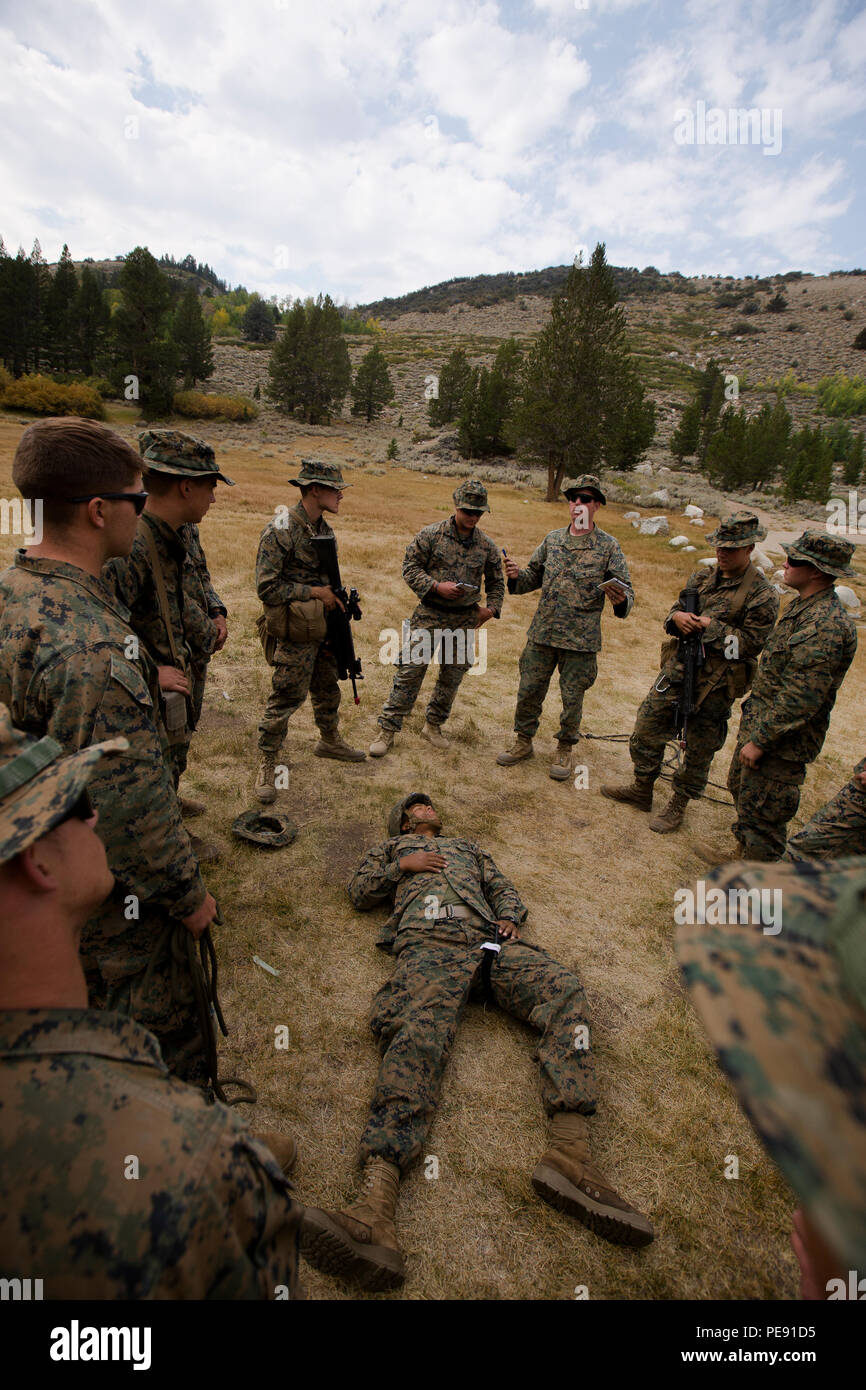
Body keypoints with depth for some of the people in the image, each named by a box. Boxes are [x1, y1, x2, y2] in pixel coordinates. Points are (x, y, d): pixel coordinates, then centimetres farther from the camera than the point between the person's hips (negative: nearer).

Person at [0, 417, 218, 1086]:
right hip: (113, 882, -10)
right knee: (157, 1015, 13)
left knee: (89, 988, 31)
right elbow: (132, 800, -30)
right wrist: (188, 893, -16)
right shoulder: (93, 644, -35)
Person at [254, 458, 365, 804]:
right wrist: (315, 592, -20)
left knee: (327, 688, 21)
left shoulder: (325, 529, 8)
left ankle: (329, 740, 42)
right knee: (285, 698, -2)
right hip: (296, 631, -8)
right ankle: (267, 765, 12)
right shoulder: (279, 531, -18)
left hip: (325, 626, 8)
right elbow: (266, 588, -21)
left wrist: (336, 596, 6)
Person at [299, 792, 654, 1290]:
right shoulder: (394, 848, 37)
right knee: (419, 1031, -31)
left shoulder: (468, 846, 42)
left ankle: (571, 1152, -38)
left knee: (565, 990, -25)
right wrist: (402, 867, 10)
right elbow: (360, 891, 25)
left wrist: (509, 917, 9)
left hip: (493, 940, 3)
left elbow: (505, 888, 33)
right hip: (431, 942, -3)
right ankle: (377, 1203, -49)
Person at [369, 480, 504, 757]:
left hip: (465, 619, 4)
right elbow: (410, 566, -5)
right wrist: (437, 586, -17)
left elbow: (496, 582, 16)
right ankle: (387, 730, 3)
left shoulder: (487, 546, 5)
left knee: (453, 675, 10)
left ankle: (433, 726, 28)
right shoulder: (431, 534, -5)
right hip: (430, 615, -3)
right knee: (410, 670, -6)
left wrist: (491, 607, 0)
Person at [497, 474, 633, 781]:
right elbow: (535, 576, 15)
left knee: (572, 698, 8)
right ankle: (523, 741, 29)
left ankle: (565, 750, 28)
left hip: (581, 640, -3)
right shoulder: (552, 539, 7)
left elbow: (627, 590, -4)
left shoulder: (608, 546, -4)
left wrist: (621, 599, -28)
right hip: (542, 633, 3)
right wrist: (517, 576, -7)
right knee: (529, 691, 10)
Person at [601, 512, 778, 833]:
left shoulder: (763, 595, -11)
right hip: (677, 667, 6)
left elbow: (752, 643, -14)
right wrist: (676, 617, -9)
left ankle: (678, 805, 28)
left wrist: (712, 627, -19)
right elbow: (676, 610, 15)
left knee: (699, 749, 8)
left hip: (715, 684, -5)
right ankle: (641, 790, 32)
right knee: (647, 728, 12)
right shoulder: (702, 577, 7)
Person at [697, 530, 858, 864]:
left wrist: (760, 740, -23)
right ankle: (742, 854, 42)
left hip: (783, 742, -10)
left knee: (762, 812, 3)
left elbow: (800, 697, -28)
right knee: (740, 788, 23)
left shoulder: (825, 626, -26)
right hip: (758, 722, 10)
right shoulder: (802, 606, 7)